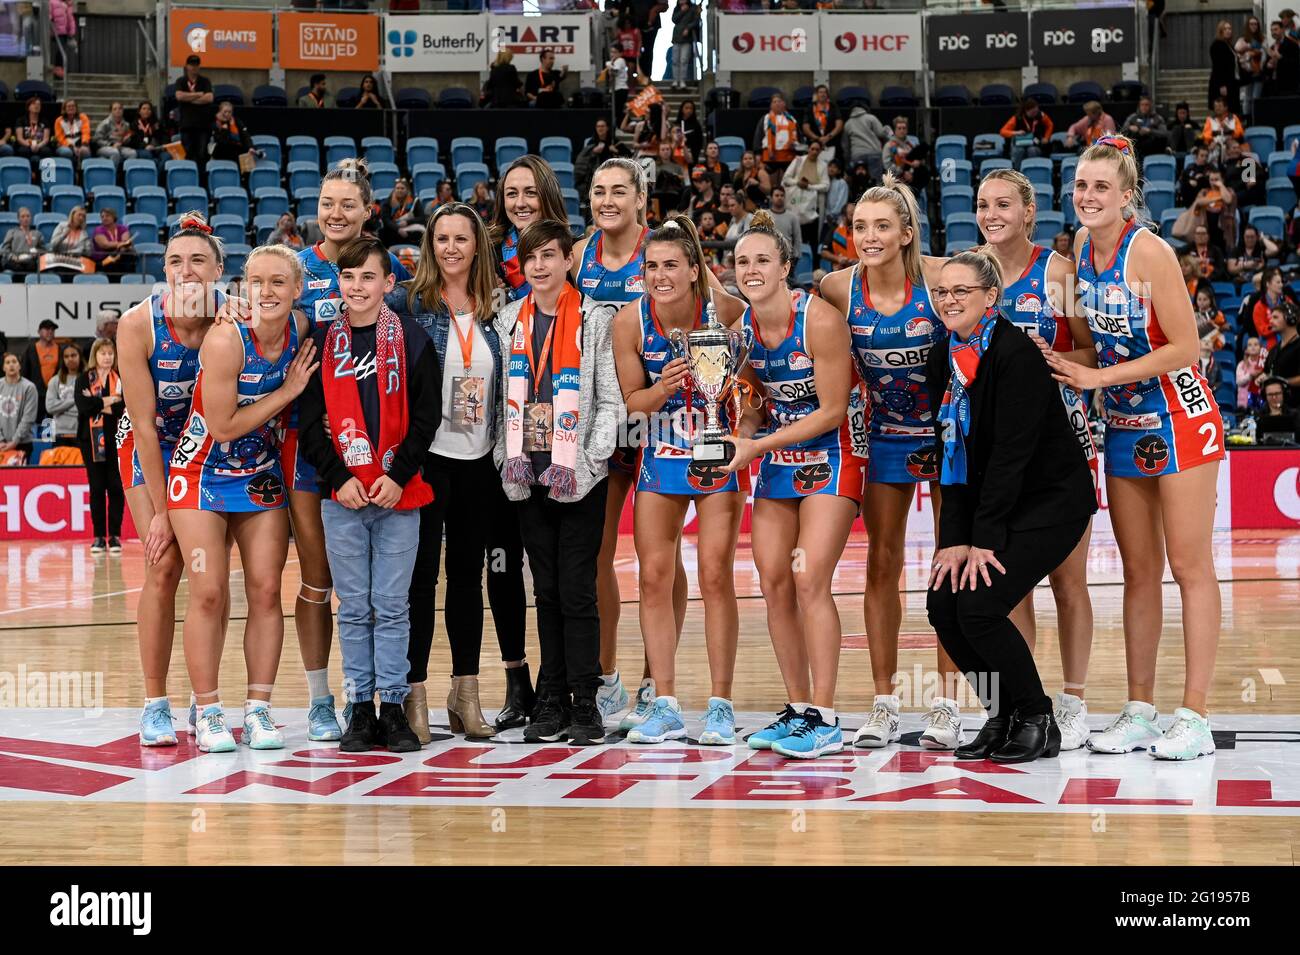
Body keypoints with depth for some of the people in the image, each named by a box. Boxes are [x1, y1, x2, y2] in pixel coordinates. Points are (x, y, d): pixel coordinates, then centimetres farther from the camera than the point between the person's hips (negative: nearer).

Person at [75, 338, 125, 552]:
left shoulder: (121, 378, 4)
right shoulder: (84, 379, 5)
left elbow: (126, 407, -9)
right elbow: (83, 405, -11)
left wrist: (97, 404, -12)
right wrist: (109, 400, -11)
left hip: (116, 439, 0)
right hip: (91, 439, 1)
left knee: (115, 487, -1)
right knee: (96, 488, 4)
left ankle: (115, 535, 4)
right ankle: (98, 536, 8)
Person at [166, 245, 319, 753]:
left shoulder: (302, 329, -7)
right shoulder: (225, 340, -24)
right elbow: (224, 426, -20)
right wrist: (288, 391, -17)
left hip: (263, 477, 5)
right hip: (203, 472, -5)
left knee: (266, 592, 1)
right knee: (209, 594, -6)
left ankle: (259, 711, 7)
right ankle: (209, 715, 2)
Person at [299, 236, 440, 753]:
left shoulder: (411, 340, 2)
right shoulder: (321, 341, 6)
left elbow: (426, 415, 0)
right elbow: (309, 420, 4)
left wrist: (399, 476, -10)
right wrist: (339, 478, -7)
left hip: (398, 496, -1)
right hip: (341, 496, 1)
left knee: (392, 607, 1)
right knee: (353, 609, 4)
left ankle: (393, 707, 7)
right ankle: (360, 709, 9)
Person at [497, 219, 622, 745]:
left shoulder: (595, 319, -2)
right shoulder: (509, 320, 11)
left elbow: (611, 399, -4)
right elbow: (503, 396, 14)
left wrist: (587, 459, -13)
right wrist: (506, 455, 1)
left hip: (579, 476, -4)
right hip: (528, 474, 4)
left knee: (577, 590, -6)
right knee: (546, 590, 8)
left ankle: (584, 705, -1)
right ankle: (552, 701, 13)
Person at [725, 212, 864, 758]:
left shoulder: (819, 321, -19)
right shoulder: (741, 326, 1)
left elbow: (832, 411, -17)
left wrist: (757, 446, -17)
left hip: (828, 461, -7)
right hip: (775, 464, 7)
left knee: (809, 581, -15)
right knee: (773, 584, 2)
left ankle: (824, 720, -10)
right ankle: (797, 709, 13)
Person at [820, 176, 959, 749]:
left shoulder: (939, 277, -20)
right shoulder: (837, 288, -11)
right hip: (886, 434, 3)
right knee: (882, 565, 4)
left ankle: (947, 703, 8)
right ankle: (883, 703, 10)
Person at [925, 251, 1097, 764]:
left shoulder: (1015, 352, -19)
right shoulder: (943, 359, 4)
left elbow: (1010, 454, -21)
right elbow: (950, 455, 3)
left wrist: (983, 541, -21)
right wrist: (955, 539, -6)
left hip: (1051, 500, -7)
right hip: (987, 502, 7)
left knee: (979, 608, -19)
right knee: (943, 604, -7)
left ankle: (1039, 721, 0)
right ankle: (1003, 716, 11)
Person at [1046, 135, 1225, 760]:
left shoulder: (1148, 251, -19)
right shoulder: (1082, 245, 2)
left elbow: (1184, 348, -19)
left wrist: (1096, 378, -17)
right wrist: (1070, 367, 0)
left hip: (1179, 422, -7)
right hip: (1124, 426, 7)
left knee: (1189, 567, -4)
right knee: (1138, 571, 9)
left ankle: (1194, 719, -2)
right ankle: (1139, 711, 14)